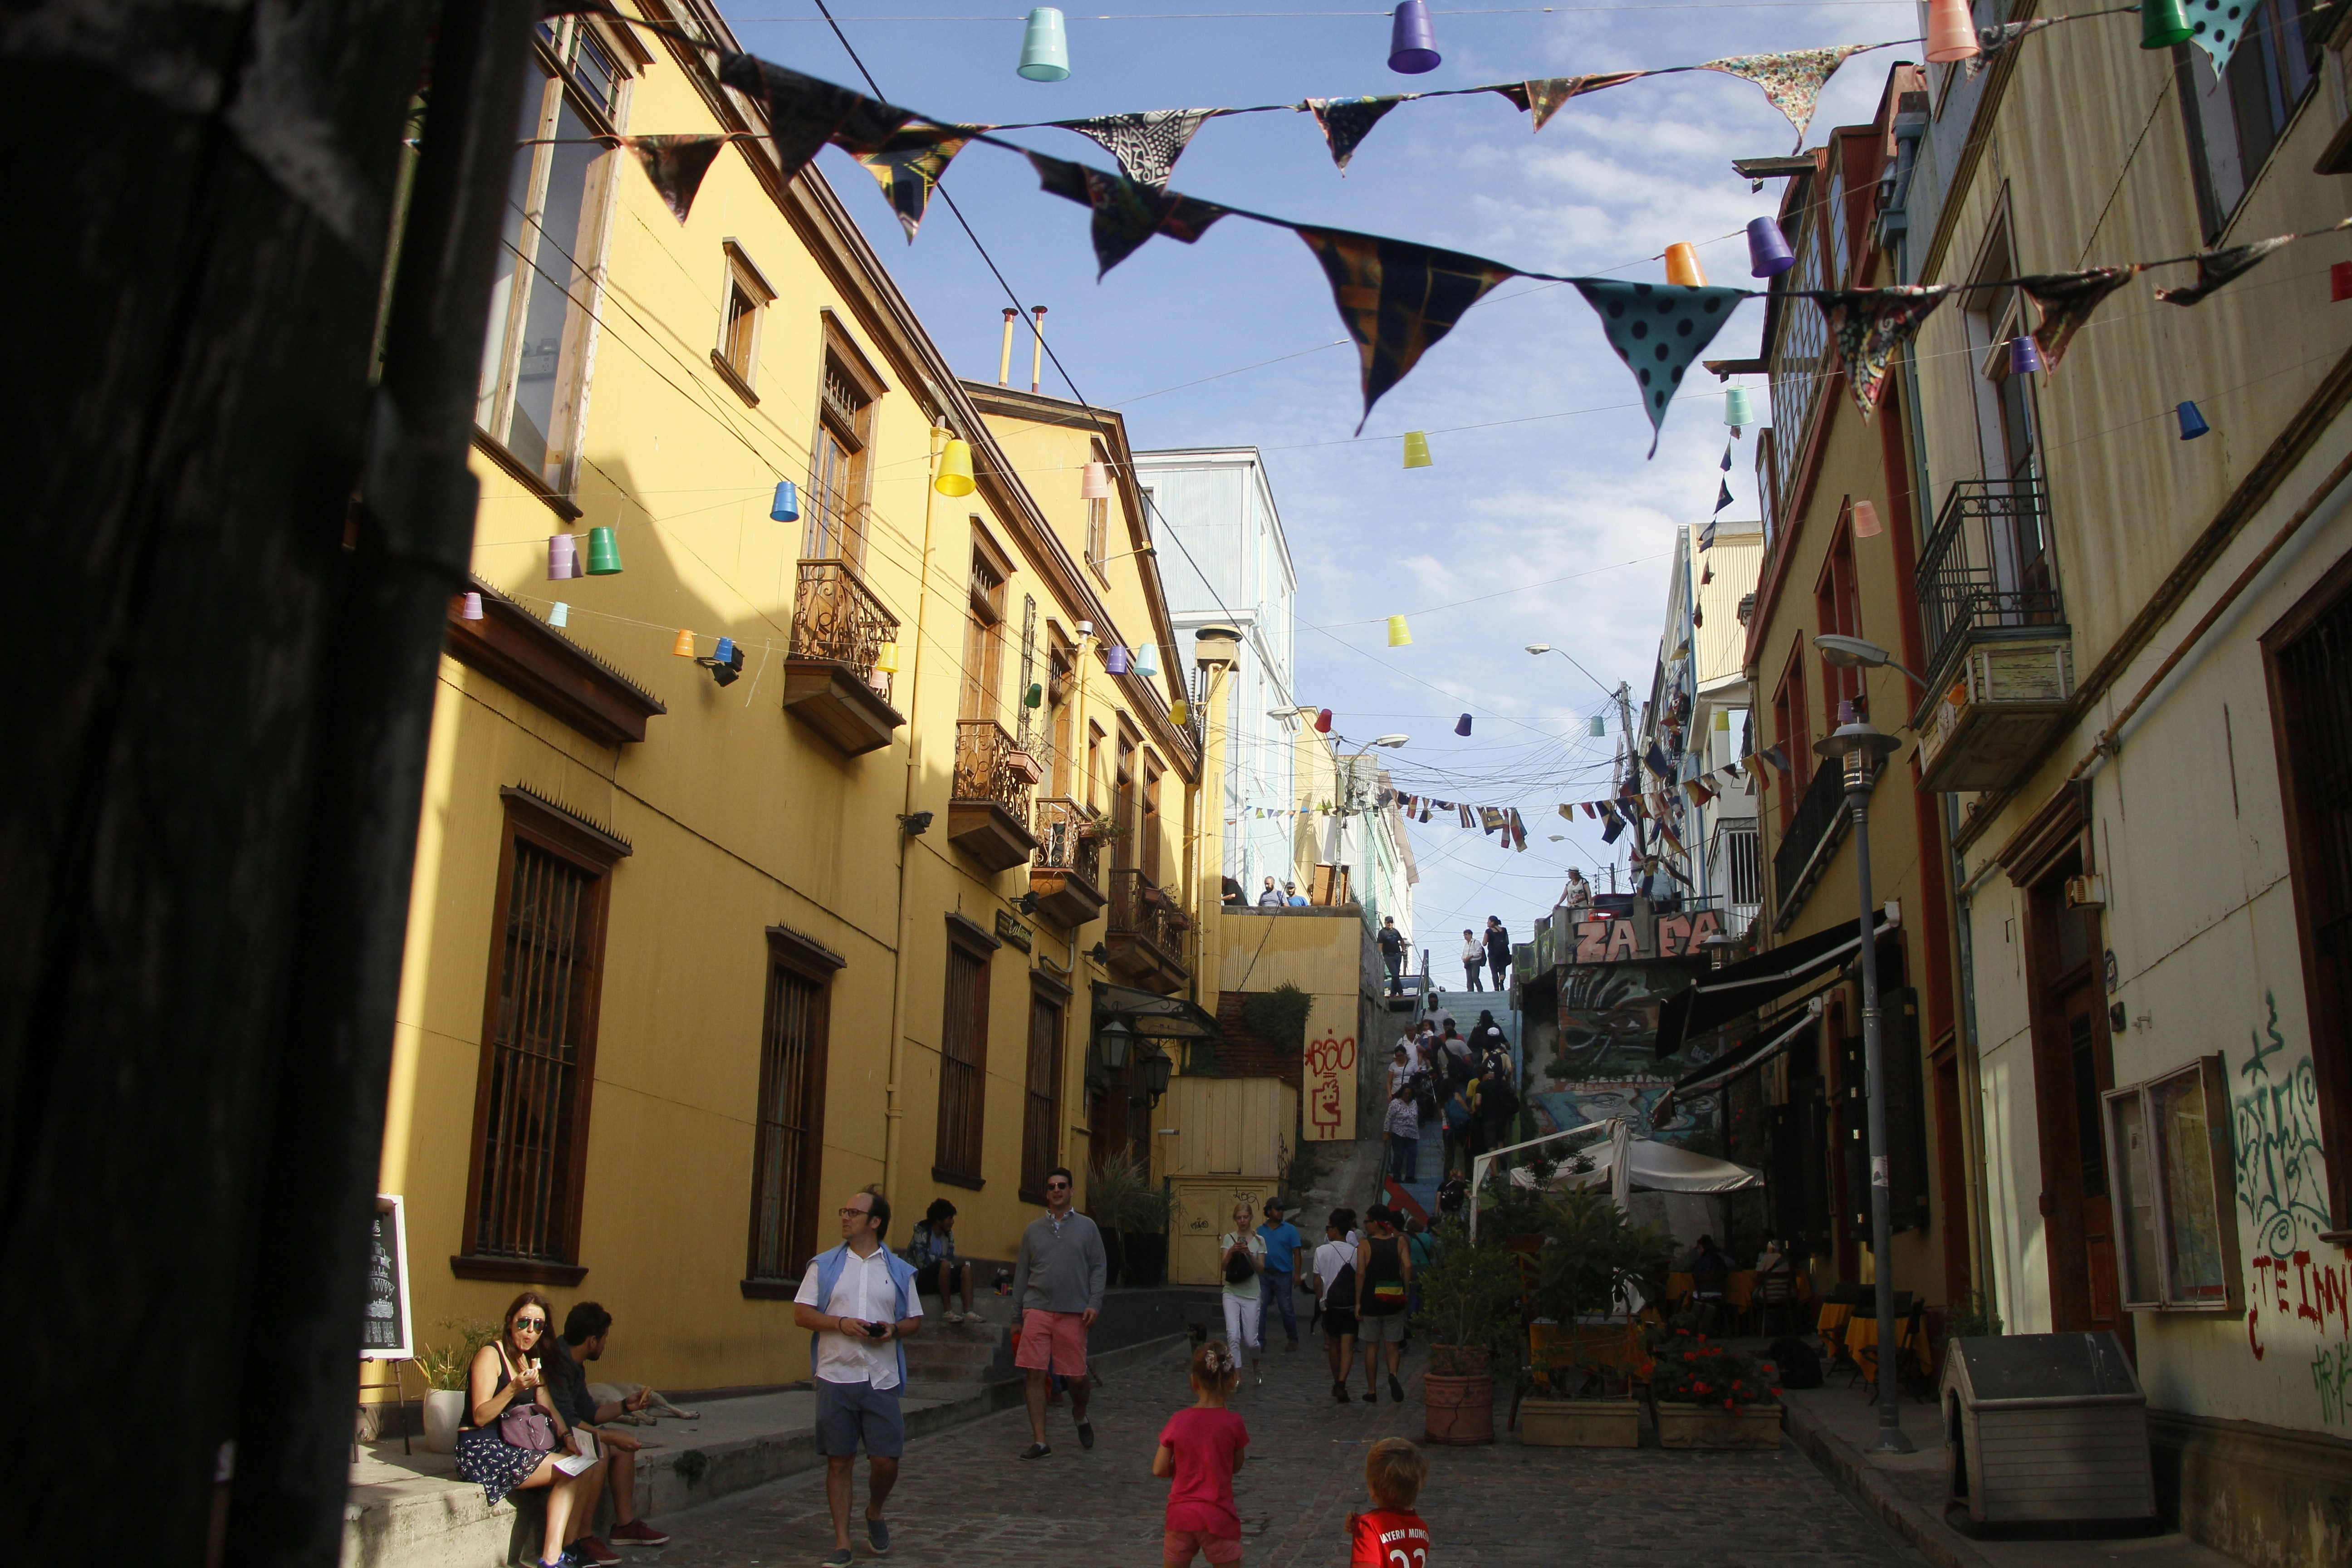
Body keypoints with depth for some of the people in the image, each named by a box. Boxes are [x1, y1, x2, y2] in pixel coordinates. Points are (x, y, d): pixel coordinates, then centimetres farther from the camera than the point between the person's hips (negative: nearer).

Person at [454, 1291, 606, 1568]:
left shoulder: (532, 1361, 17)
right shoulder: (490, 1355, -9)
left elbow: (548, 1408, 9)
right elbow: (480, 1417, -17)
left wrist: (567, 1437, -9)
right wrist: (514, 1388, -31)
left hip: (517, 1447, 8)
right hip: (482, 1450, -8)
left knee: (594, 1461, -6)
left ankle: (577, 1543, -2)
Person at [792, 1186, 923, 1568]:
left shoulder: (899, 1271, 8)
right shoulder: (824, 1266, 6)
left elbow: (915, 1320, 12)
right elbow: (801, 1313, 2)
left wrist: (893, 1330, -10)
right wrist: (841, 1324, -13)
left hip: (883, 1379, 0)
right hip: (836, 1376, 0)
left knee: (886, 1461, 0)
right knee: (839, 1462, 3)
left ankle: (874, 1513, 30)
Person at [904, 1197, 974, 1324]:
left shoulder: (948, 1235, 6)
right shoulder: (922, 1233, -17)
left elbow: (950, 1260, 3)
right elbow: (923, 1262, -26)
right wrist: (943, 1261, -17)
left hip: (938, 1279, 7)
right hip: (918, 1279, -7)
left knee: (966, 1267, -11)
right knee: (944, 1264, -31)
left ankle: (968, 1311, -27)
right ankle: (947, 1310, -29)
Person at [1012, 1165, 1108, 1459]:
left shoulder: (1086, 1227, 9)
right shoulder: (1033, 1229, 12)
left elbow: (1098, 1268, 6)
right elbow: (1022, 1272, 14)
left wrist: (1094, 1303, -7)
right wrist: (1018, 1312, 11)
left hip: (1074, 1313, -1)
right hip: (1037, 1310, 1)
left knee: (1076, 1377, 1)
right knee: (1036, 1374, -5)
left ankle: (1080, 1415, 34)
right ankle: (1039, 1441, 3)